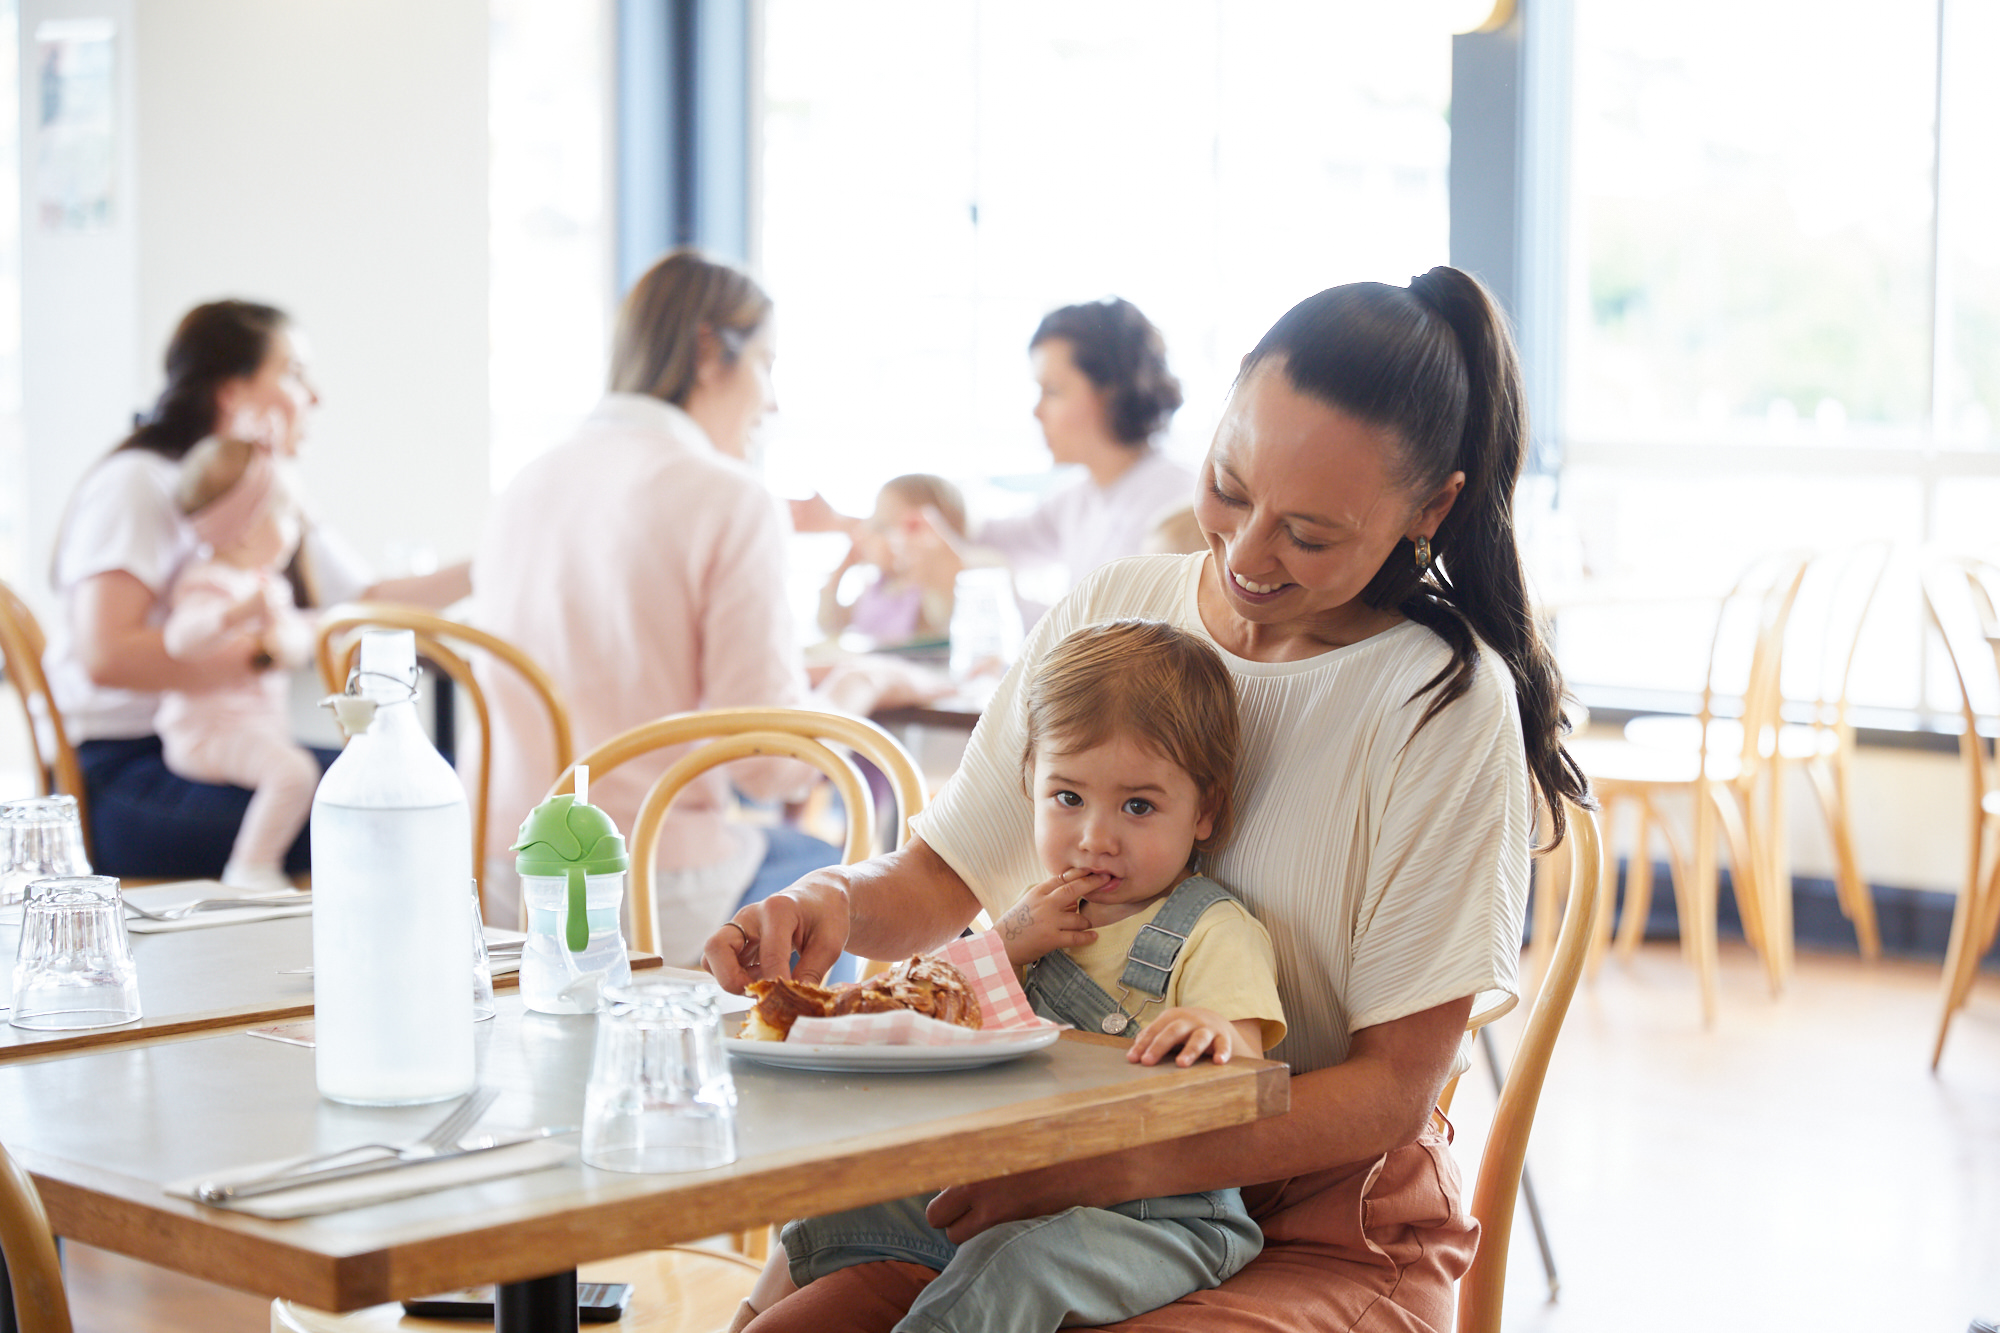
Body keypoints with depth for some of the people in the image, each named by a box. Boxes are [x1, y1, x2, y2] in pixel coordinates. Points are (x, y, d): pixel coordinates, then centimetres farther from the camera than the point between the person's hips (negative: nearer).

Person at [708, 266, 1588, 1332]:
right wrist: (835, 899, -18)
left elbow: (1393, 1086, -13)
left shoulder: (1447, 705, -12)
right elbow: (940, 880, 6)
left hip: (1330, 1233, -4)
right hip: (1077, 1181, 4)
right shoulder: (1108, 614, 2)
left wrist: (1108, 1164, -25)